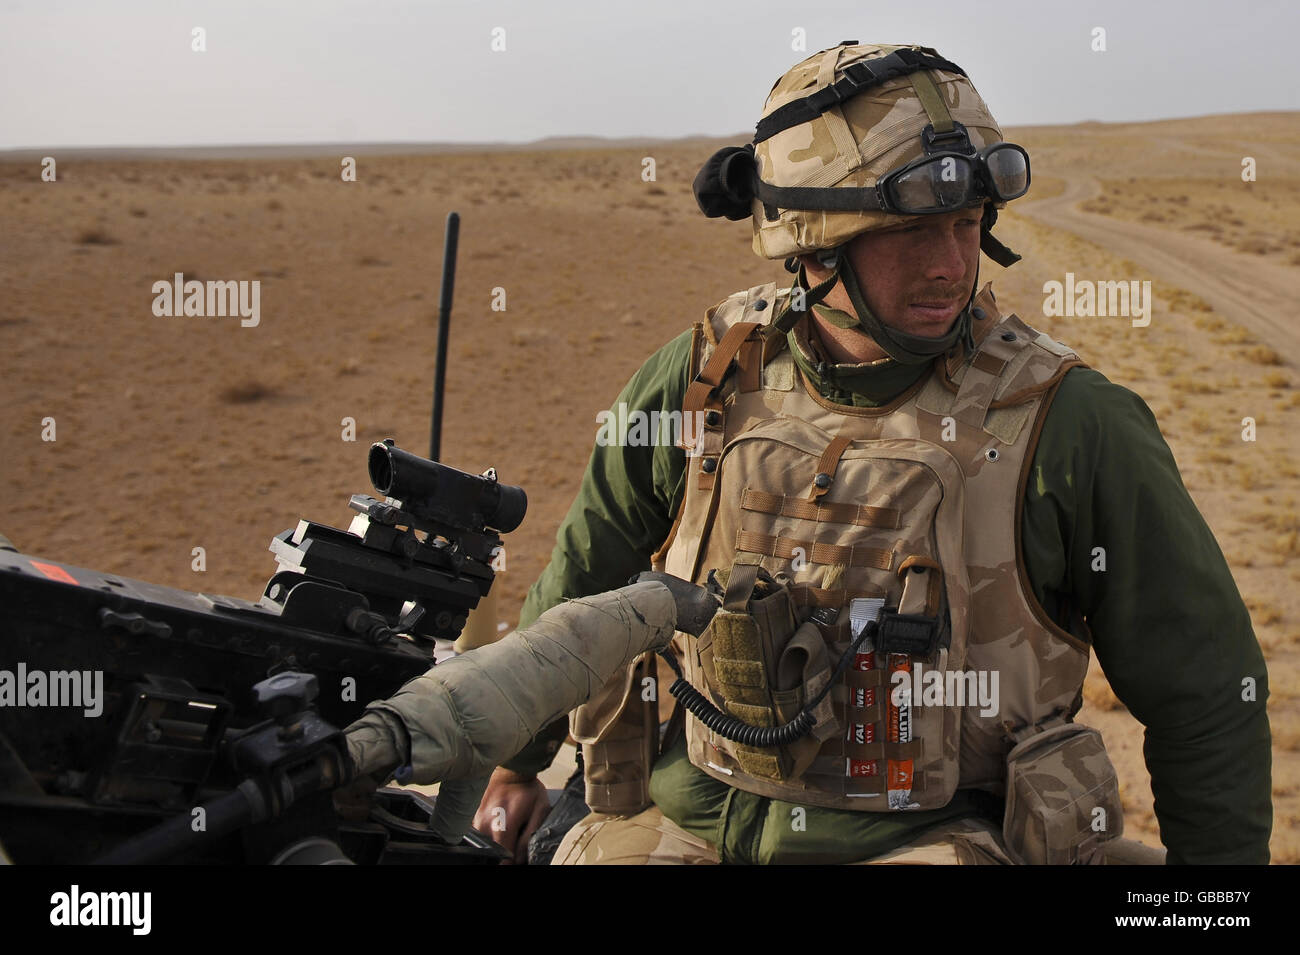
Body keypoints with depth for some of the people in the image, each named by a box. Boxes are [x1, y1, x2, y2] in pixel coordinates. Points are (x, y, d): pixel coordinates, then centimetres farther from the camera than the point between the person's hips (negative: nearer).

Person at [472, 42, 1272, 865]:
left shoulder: (1069, 425, -11)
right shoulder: (700, 380, -2)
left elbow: (1204, 696, 0)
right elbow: (583, 576, 15)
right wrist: (514, 760, 26)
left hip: (934, 837, -2)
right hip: (696, 820, 3)